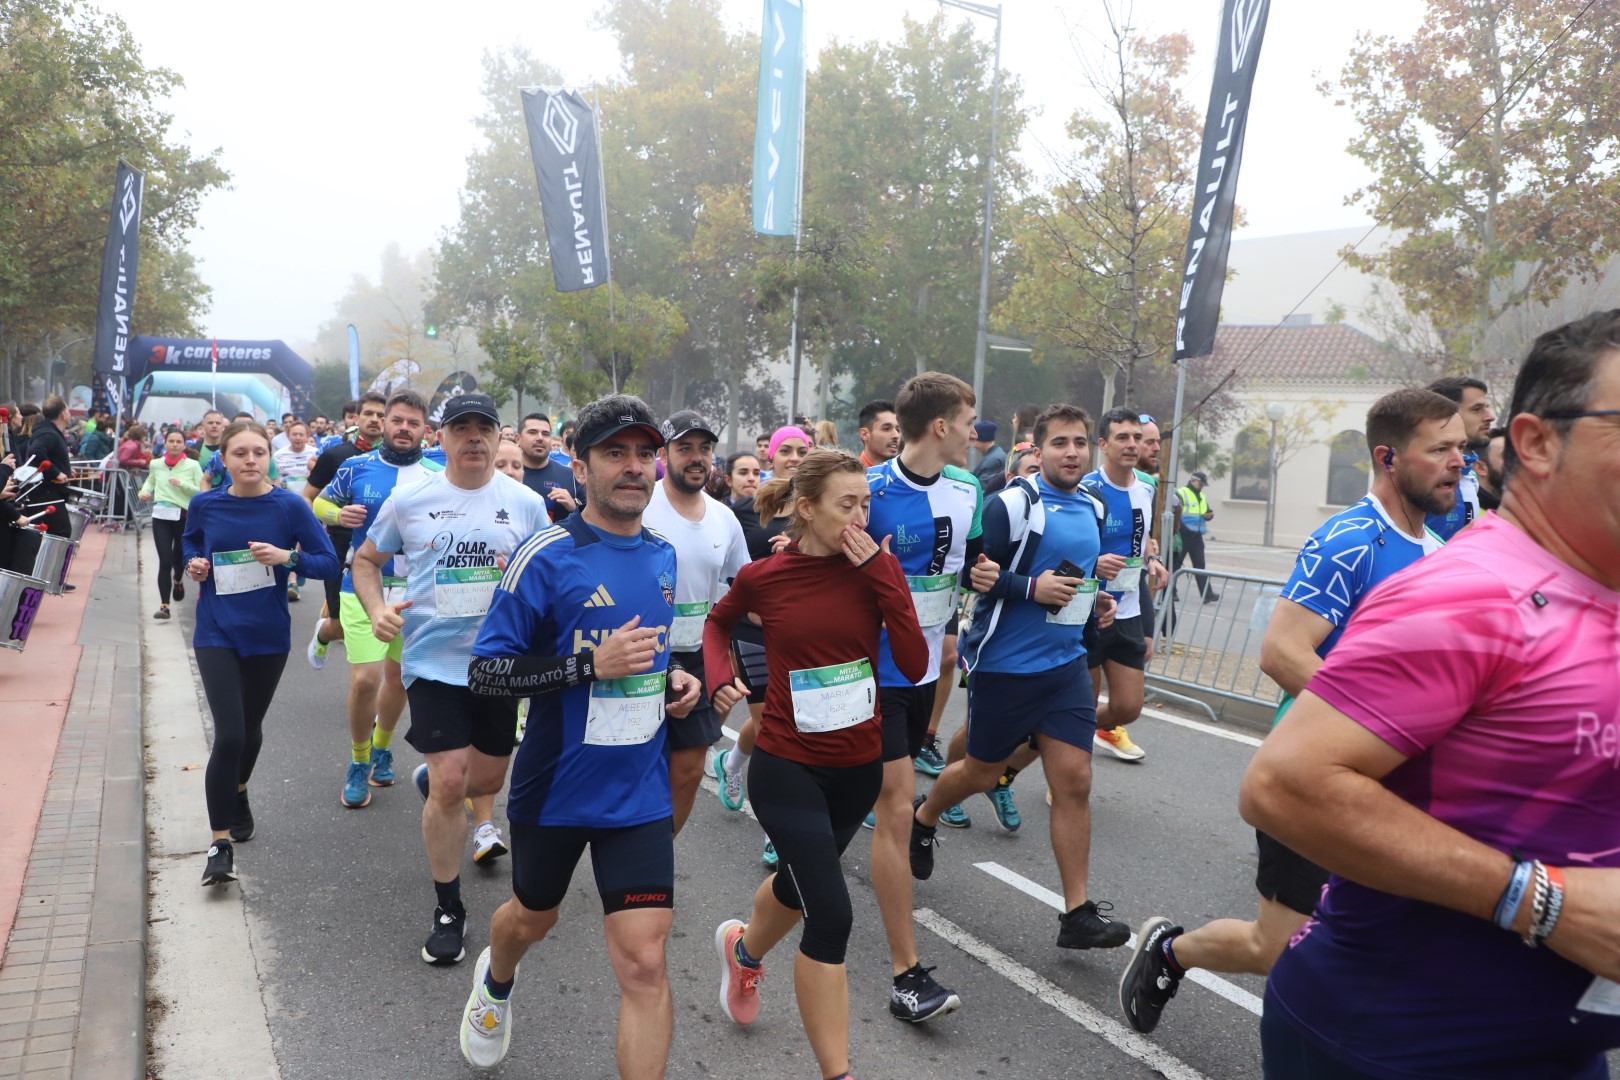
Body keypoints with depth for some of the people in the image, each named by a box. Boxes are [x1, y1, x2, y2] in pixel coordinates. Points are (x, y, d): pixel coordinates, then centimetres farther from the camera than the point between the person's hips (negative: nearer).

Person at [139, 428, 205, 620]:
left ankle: (178, 580, 53)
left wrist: (183, 484, -19)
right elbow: (150, 481, 23)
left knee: (178, 557, 17)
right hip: (161, 517, 0)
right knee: (165, 561, -8)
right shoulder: (156, 465, 3)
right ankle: (164, 604, -6)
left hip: (185, 517, 0)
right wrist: (144, 492, 3)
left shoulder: (192, 466, -4)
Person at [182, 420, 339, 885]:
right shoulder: (205, 505, -4)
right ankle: (221, 844, -2)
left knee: (250, 728, 19)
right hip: (217, 633, -1)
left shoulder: (289, 506, -10)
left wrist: (288, 556, -24)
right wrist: (194, 563, -3)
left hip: (267, 636, 1)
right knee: (228, 735, -14)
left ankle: (238, 793, 50)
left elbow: (329, 562, -7)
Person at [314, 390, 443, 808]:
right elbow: (320, 503, 12)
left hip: (417, 593, 2)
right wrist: (339, 514, -10)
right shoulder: (356, 468, -2)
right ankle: (358, 762, 13)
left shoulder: (438, 476, -2)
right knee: (365, 678, -11)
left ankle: (381, 748, 42)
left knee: (399, 675, 16)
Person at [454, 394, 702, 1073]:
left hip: (639, 793, 3)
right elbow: (484, 674, -17)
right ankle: (495, 982, 60)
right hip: (555, 787, -2)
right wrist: (592, 665, -26)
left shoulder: (663, 557, 3)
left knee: (643, 960, -7)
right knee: (533, 918, 25)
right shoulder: (547, 557, -16)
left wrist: (673, 679, -1)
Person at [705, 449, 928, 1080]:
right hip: (787, 767, -4)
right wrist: (719, 678, -6)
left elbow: (914, 666, -15)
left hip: (859, 767, 4)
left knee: (801, 881, 26)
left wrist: (883, 577, -20)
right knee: (832, 915, -11)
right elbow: (719, 622, 12)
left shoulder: (877, 568, -8)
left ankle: (744, 949, 59)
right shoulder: (764, 577, -11)